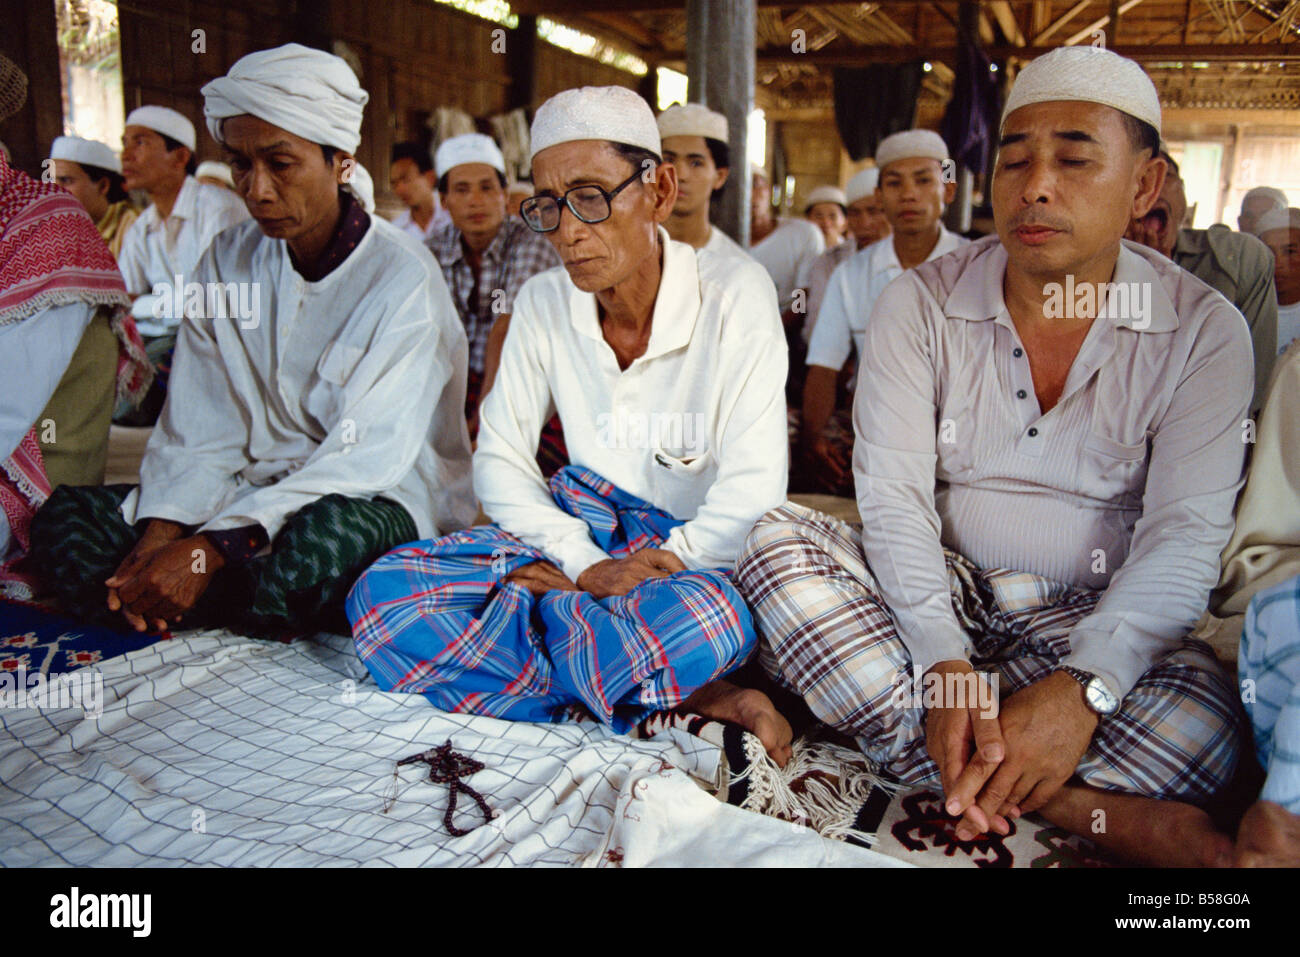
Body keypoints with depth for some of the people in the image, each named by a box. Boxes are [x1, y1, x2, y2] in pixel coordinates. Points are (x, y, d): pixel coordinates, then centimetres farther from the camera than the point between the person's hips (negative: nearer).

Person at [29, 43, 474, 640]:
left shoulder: (403, 278, -13)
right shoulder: (227, 262, 6)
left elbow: (366, 458, -21)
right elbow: (199, 434, 3)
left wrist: (209, 552, -27)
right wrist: (161, 533, -17)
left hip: (384, 505, -5)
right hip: (258, 491, 6)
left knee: (325, 535, -40)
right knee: (64, 518, -10)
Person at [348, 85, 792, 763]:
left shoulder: (735, 296, -11)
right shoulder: (543, 304, 0)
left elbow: (753, 488, -15)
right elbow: (500, 461, 0)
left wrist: (647, 569, -22)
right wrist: (586, 565, -16)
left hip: (697, 547, -5)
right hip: (580, 526, 6)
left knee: (697, 621, -43)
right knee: (383, 596, -20)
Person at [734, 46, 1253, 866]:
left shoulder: (1204, 331, -4)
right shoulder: (921, 304, -3)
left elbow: (1183, 538, -12)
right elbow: (892, 496, -11)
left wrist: (1083, 688, -29)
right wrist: (944, 661, -26)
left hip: (1091, 619, -2)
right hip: (938, 596, 2)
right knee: (776, 541, -28)